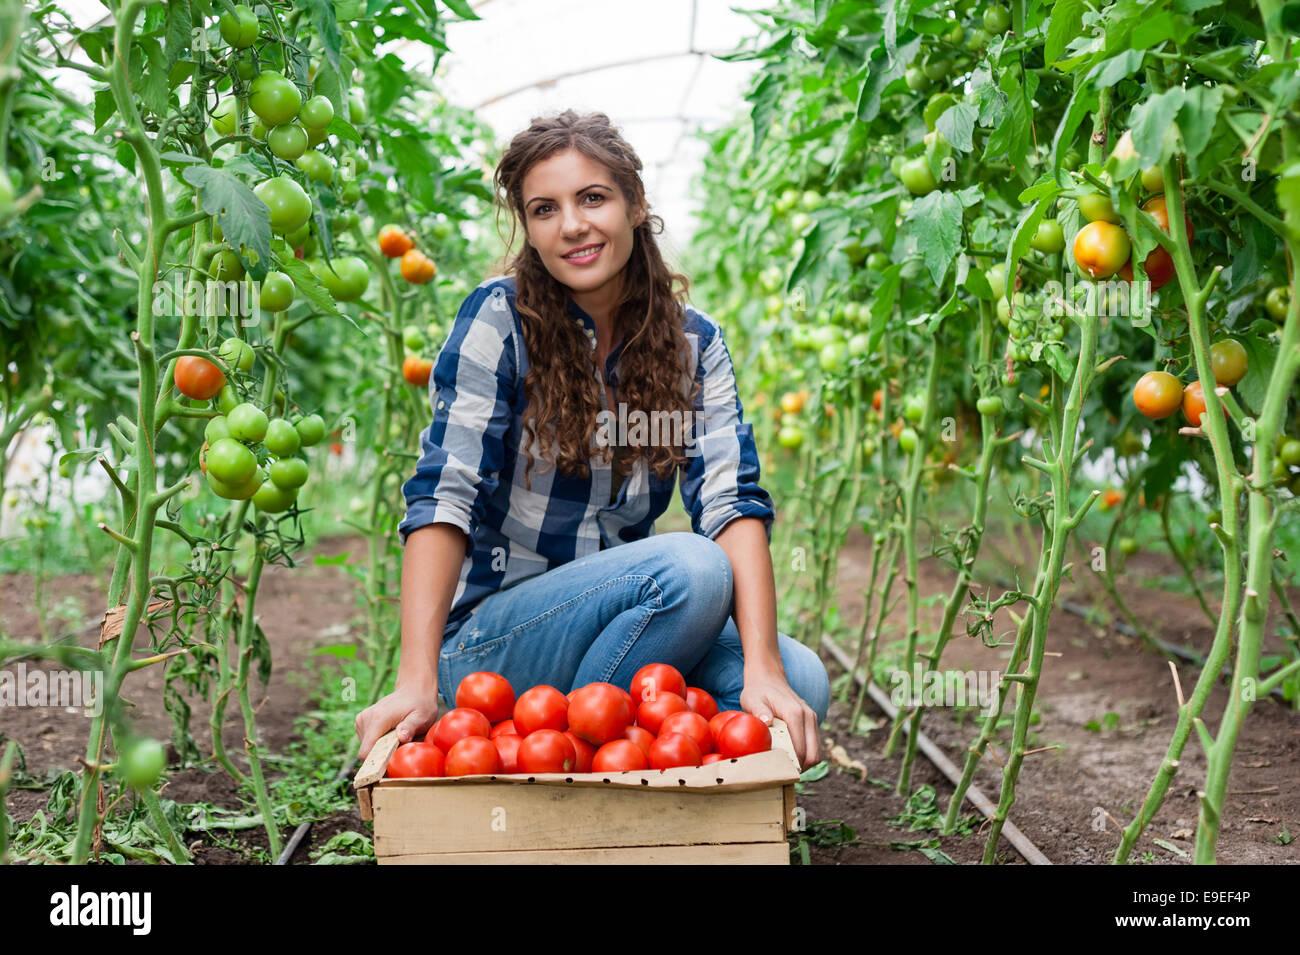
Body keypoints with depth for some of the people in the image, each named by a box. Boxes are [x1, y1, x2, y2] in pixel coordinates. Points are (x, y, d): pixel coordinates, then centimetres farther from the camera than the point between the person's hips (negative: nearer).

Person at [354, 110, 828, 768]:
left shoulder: (692, 343, 2)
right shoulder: (500, 319, -10)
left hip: (615, 623, 4)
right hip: (486, 642, -4)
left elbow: (731, 499, -11)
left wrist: (763, 669, -26)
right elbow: (443, 496, -18)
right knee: (693, 568, -29)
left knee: (802, 681, -19)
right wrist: (416, 682, -29)